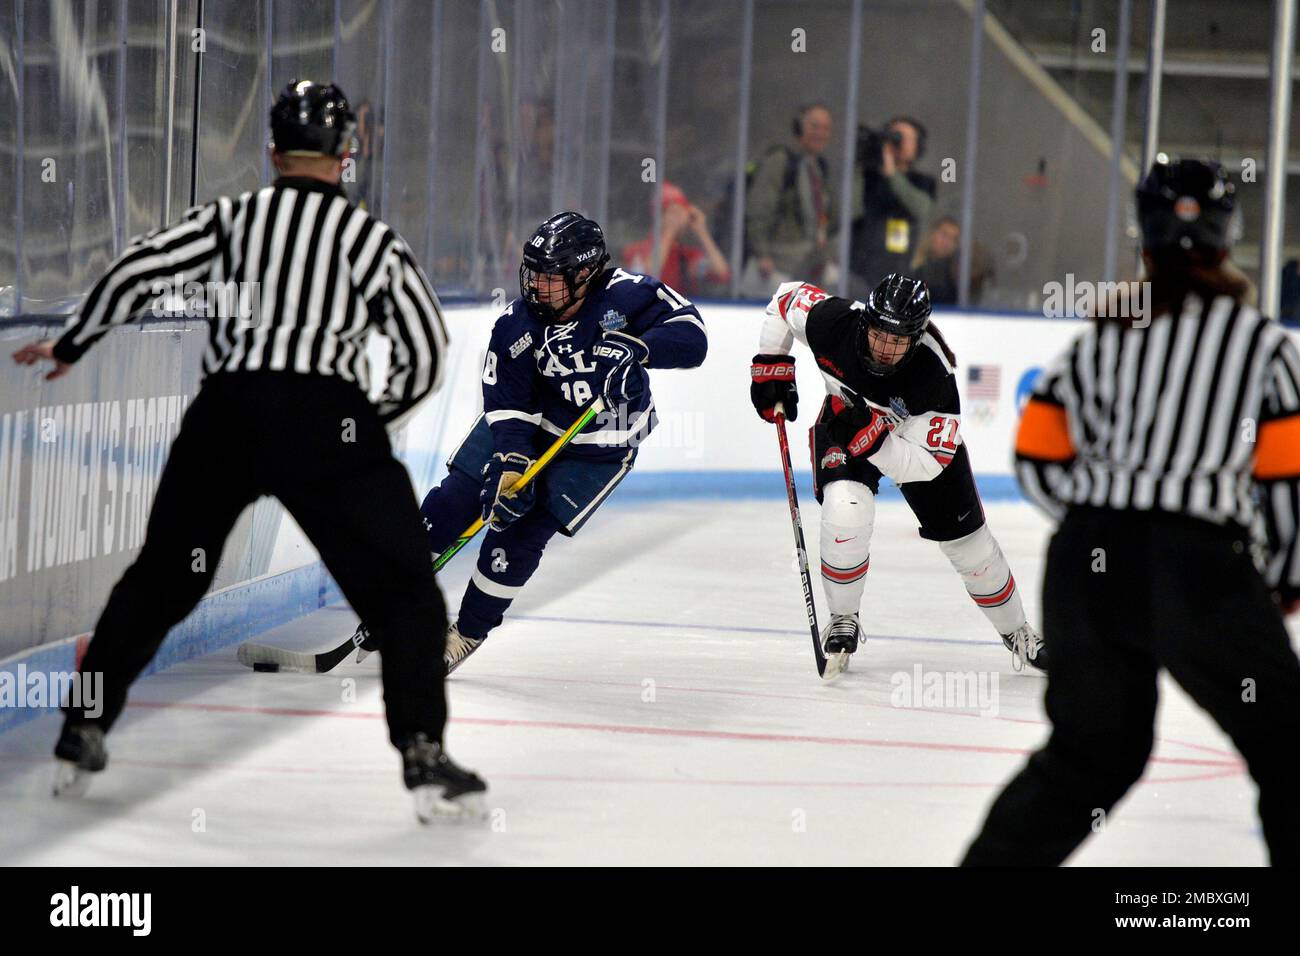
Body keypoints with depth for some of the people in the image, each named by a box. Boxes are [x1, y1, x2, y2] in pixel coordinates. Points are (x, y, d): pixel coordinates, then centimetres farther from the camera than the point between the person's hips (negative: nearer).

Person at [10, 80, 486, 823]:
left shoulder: (229, 218, 15)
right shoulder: (370, 236, 10)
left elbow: (137, 273, 6)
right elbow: (427, 352, 8)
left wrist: (69, 349, 20)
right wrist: (381, 415, 26)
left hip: (225, 414, 3)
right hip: (325, 417, -3)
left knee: (162, 575, 20)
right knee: (404, 593, 3)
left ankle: (83, 736, 21)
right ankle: (425, 760, -11)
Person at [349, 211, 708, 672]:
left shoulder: (627, 295, -23)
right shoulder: (518, 323, -17)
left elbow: (690, 334, -27)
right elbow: (506, 404, -18)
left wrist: (638, 349, -44)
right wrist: (512, 465, -30)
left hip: (597, 447, -3)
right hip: (527, 426, 3)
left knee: (522, 531, -10)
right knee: (453, 501, -6)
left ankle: (468, 634, 8)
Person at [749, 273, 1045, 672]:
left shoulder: (935, 373, -39)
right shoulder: (833, 322, -34)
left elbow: (925, 464, -36)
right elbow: (787, 297, -11)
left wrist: (870, 436, -50)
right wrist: (772, 366, -12)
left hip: (919, 435, -1)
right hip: (843, 418, 1)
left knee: (965, 539, 6)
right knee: (846, 515, -27)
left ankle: (1019, 634, 30)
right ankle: (843, 622, -3)